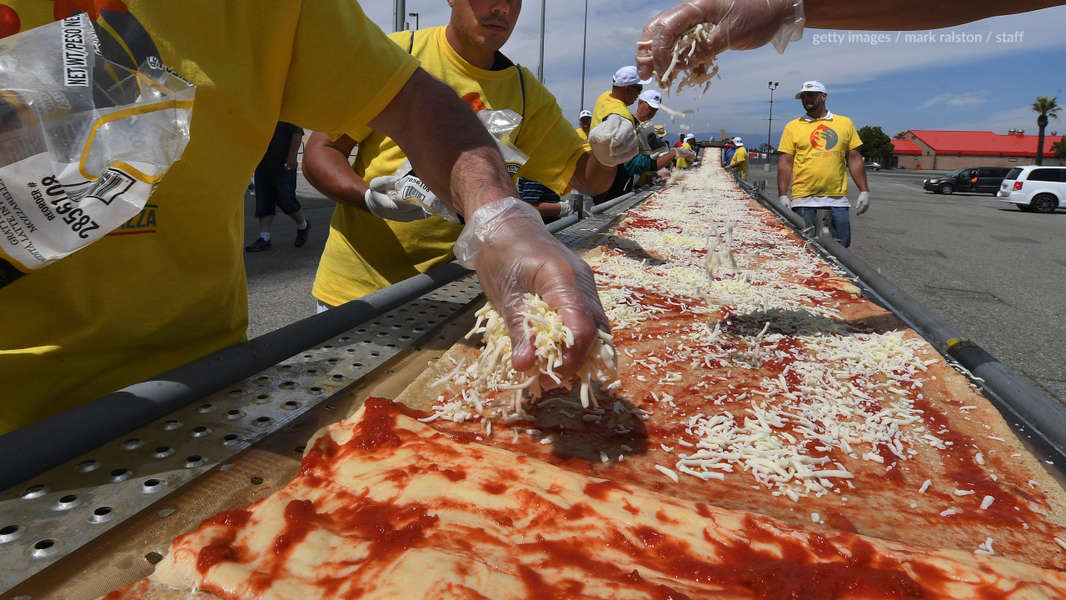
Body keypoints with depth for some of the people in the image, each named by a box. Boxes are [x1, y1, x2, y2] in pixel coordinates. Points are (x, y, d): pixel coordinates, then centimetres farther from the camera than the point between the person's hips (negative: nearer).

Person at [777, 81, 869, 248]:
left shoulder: (845, 123, 11)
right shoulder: (793, 127, 6)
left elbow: (854, 159, 12)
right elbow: (785, 162, 3)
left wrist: (864, 191, 6)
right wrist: (783, 196, -5)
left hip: (837, 199, 2)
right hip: (803, 201, -1)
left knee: (841, 247, 2)